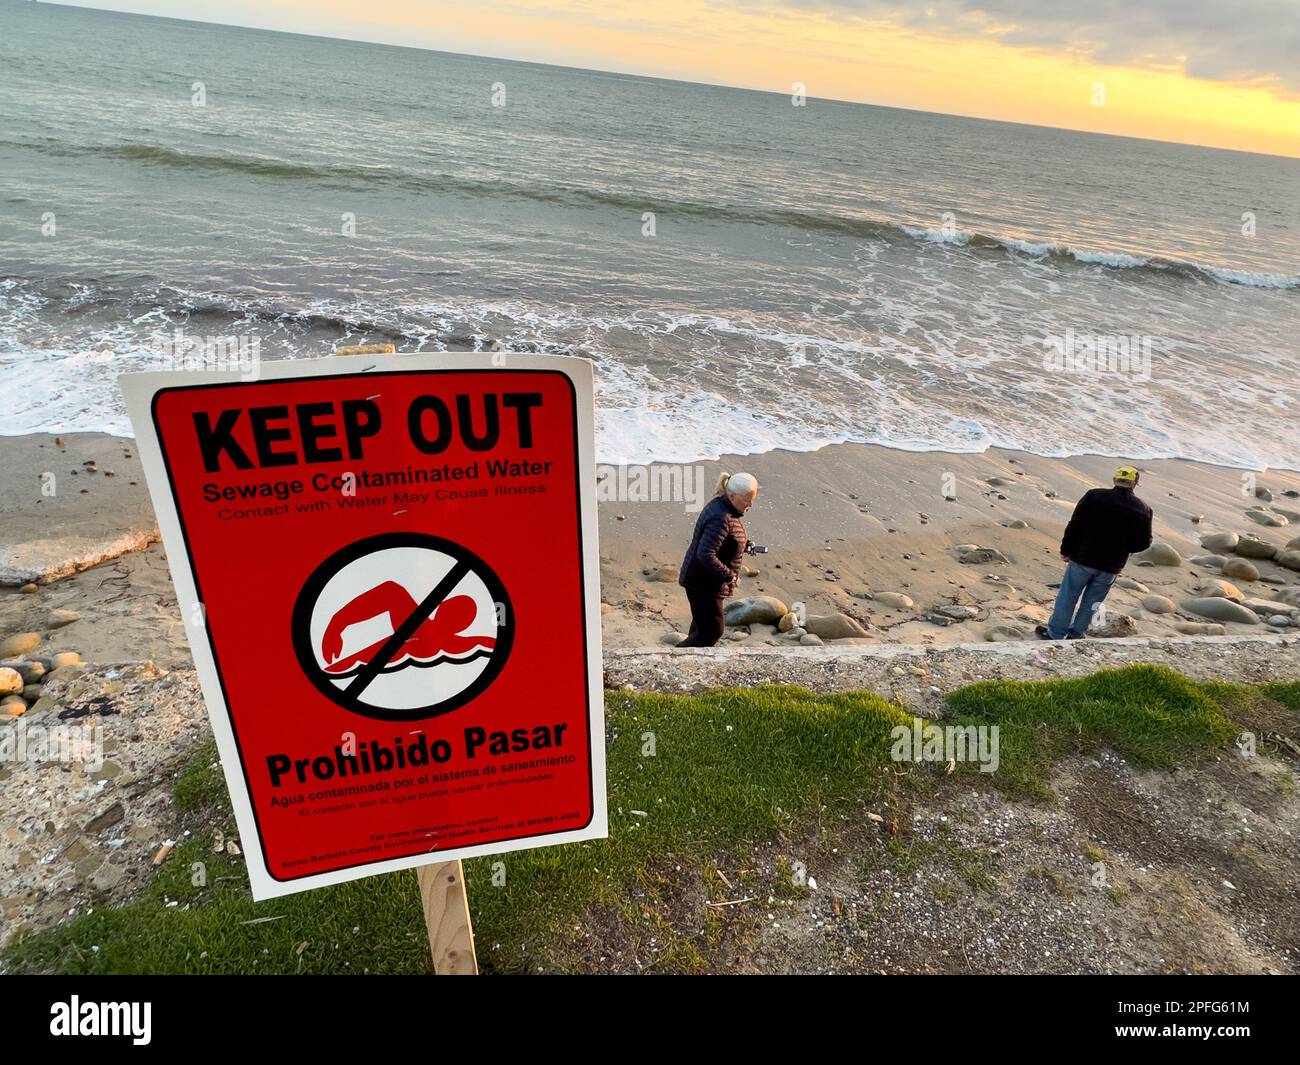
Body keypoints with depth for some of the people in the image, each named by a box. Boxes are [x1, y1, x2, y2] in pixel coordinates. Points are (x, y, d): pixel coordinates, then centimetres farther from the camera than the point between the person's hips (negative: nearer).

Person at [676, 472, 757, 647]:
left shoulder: (722, 506, 3)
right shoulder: (720, 519, -28)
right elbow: (705, 555, -35)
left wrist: (744, 544, 6)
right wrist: (729, 575, -25)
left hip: (709, 581, 10)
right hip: (703, 584, -10)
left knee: (703, 626, 23)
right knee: (711, 631, -1)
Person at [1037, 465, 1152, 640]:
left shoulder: (1094, 496, -11)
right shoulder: (1143, 510, -2)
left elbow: (1074, 525, -11)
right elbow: (1144, 543, 4)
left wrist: (1066, 551, -2)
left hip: (1083, 559, -2)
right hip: (1111, 567, 2)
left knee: (1067, 597, 9)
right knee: (1091, 602, 15)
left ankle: (1055, 633, 17)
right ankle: (1075, 635, 23)